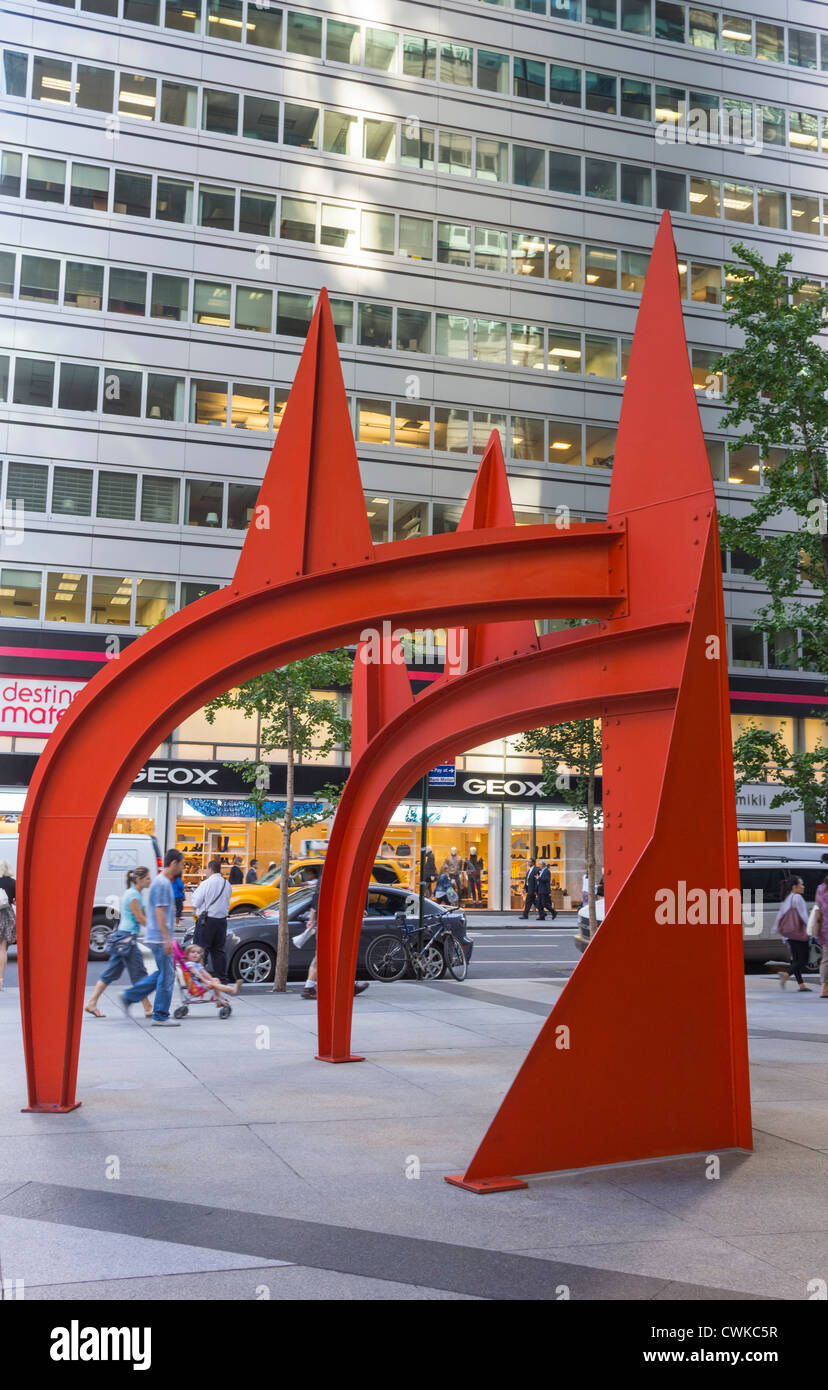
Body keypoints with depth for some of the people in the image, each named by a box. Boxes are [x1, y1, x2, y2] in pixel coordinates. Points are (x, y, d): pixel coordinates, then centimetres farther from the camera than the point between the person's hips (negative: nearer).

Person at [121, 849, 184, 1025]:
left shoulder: (164, 882, 16)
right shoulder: (163, 883, -15)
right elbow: (159, 912, -21)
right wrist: (167, 939, -22)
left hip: (157, 937, 10)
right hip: (160, 938, -10)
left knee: (163, 974, 15)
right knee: (166, 976, -3)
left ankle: (129, 996, 18)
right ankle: (160, 1016, 3)